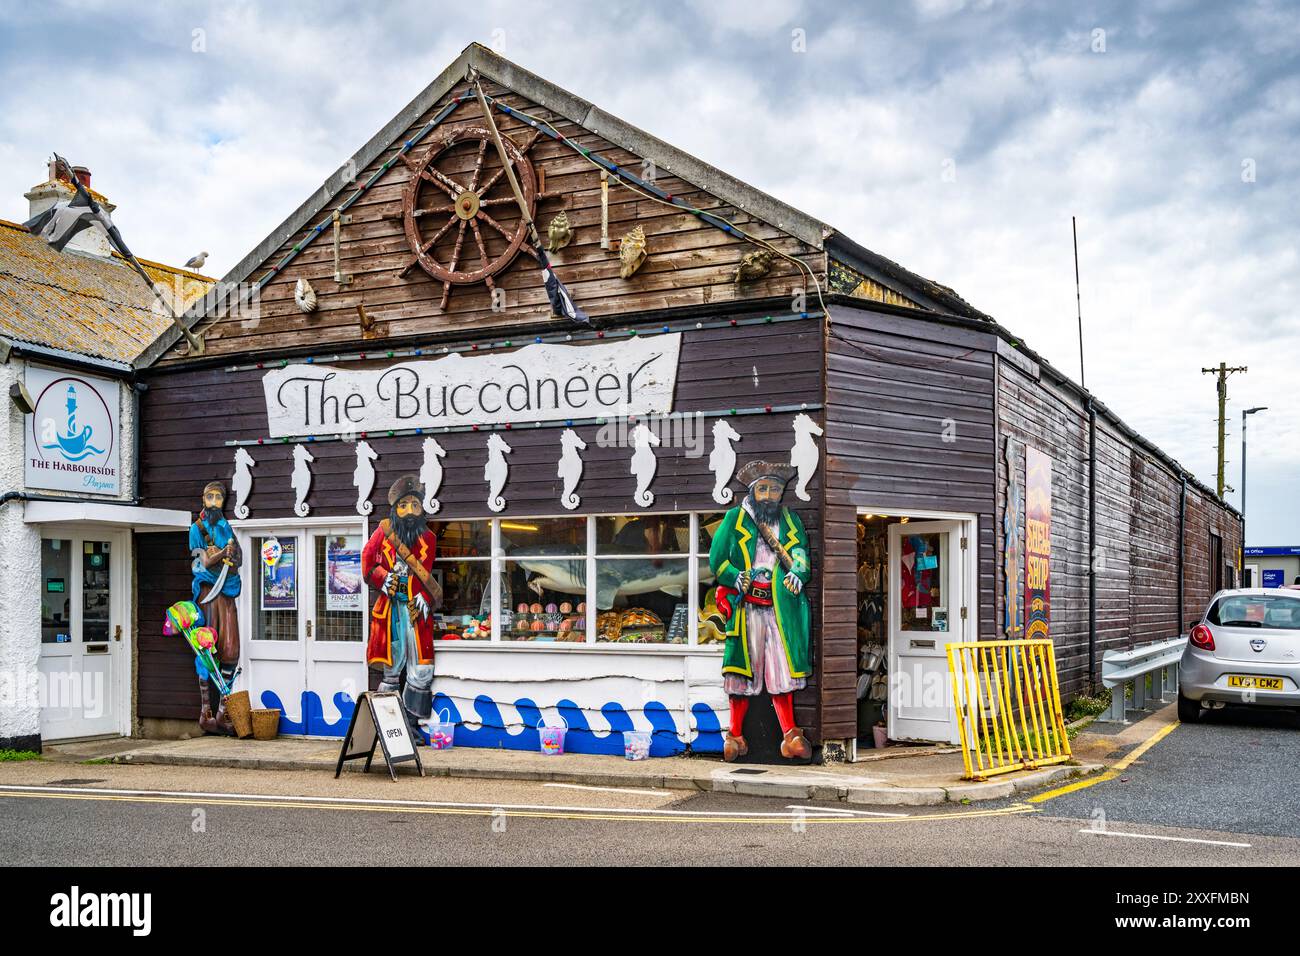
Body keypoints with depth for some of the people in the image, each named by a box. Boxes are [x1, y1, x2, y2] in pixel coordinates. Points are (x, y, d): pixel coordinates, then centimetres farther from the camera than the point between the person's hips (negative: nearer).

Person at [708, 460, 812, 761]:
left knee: (782, 669, -1)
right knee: (742, 671, 0)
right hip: (745, 608, -2)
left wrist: (797, 573, -17)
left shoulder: (791, 521, 15)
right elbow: (716, 558, 3)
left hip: (781, 609, 2)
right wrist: (737, 578, -14)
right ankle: (735, 737, 9)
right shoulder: (734, 519, 7)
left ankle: (790, 737, 3)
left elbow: (800, 553, 5)